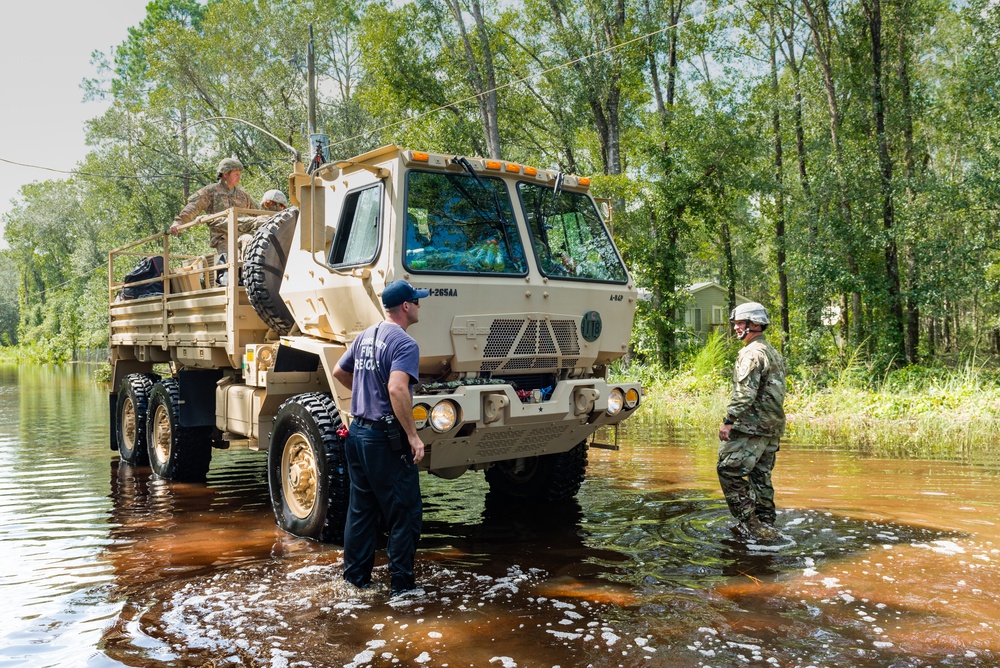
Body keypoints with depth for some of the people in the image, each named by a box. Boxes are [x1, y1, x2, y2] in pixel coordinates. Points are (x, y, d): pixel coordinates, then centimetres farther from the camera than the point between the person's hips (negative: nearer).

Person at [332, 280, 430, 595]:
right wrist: (414, 436, -25)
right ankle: (401, 581, 8)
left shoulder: (365, 337, 11)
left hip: (358, 431, 9)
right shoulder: (404, 343, -15)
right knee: (404, 513, 2)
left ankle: (356, 575, 26)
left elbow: (339, 371, 22)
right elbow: (397, 389, -29)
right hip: (385, 438, -9)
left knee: (360, 509, 17)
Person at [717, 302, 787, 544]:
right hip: (773, 426, 10)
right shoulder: (773, 352, 18)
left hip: (751, 427, -10)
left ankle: (749, 524, -7)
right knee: (760, 476, 15)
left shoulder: (752, 353, -14)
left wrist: (729, 420, -20)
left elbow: (745, 393, -22)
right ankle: (765, 526, 20)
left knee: (729, 471, -6)